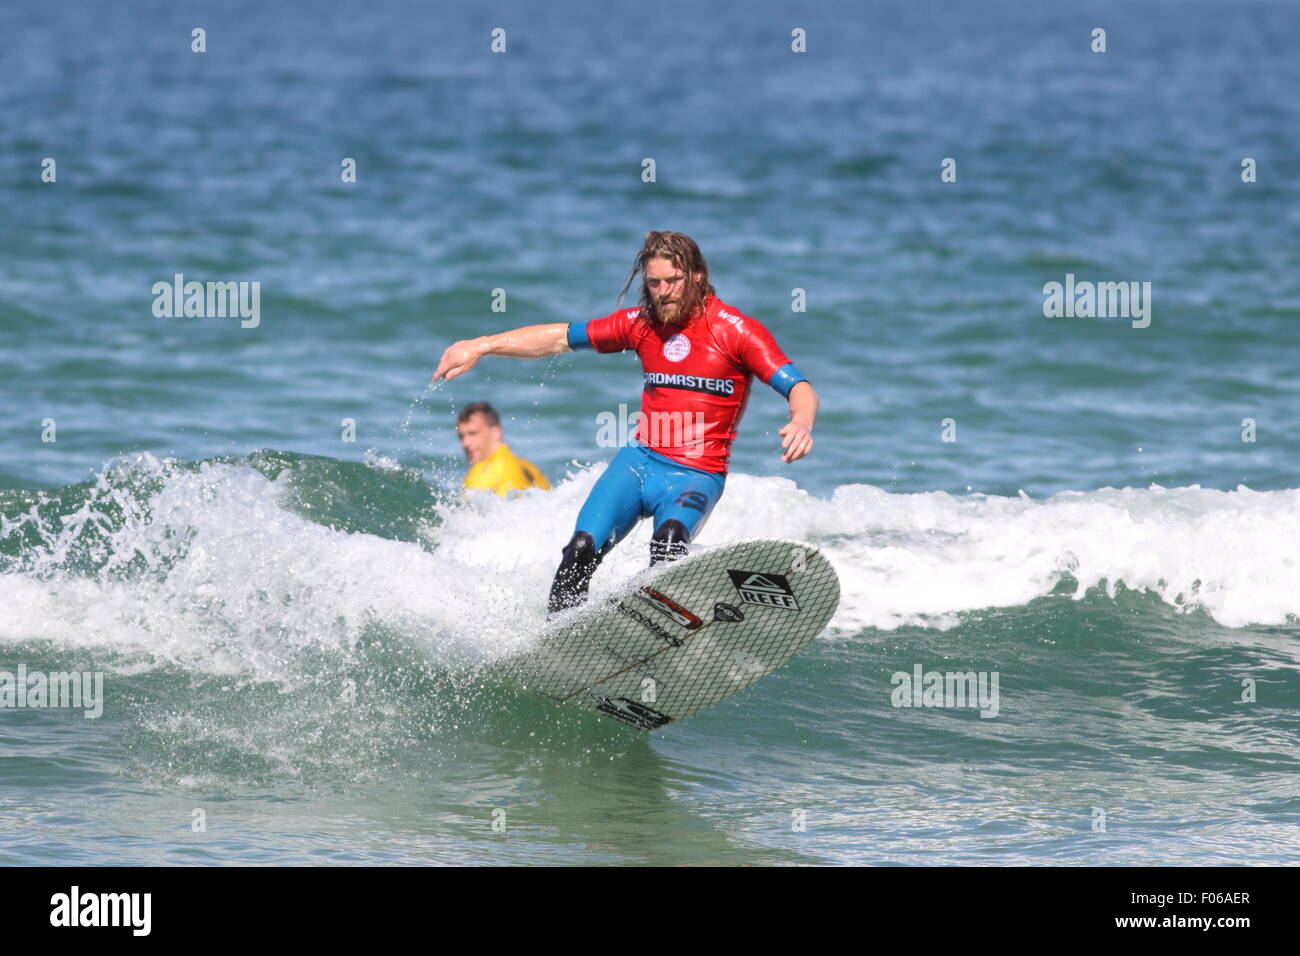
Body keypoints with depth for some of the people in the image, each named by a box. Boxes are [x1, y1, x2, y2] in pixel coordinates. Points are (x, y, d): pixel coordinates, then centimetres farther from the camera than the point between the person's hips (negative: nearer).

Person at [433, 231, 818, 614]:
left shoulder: (736, 330, -6)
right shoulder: (642, 323, 8)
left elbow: (799, 389, -14)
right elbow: (560, 337, 15)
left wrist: (801, 422, -39)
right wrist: (480, 346, 10)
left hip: (695, 476, -4)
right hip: (640, 459, 4)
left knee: (671, 535, -36)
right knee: (583, 547, -15)